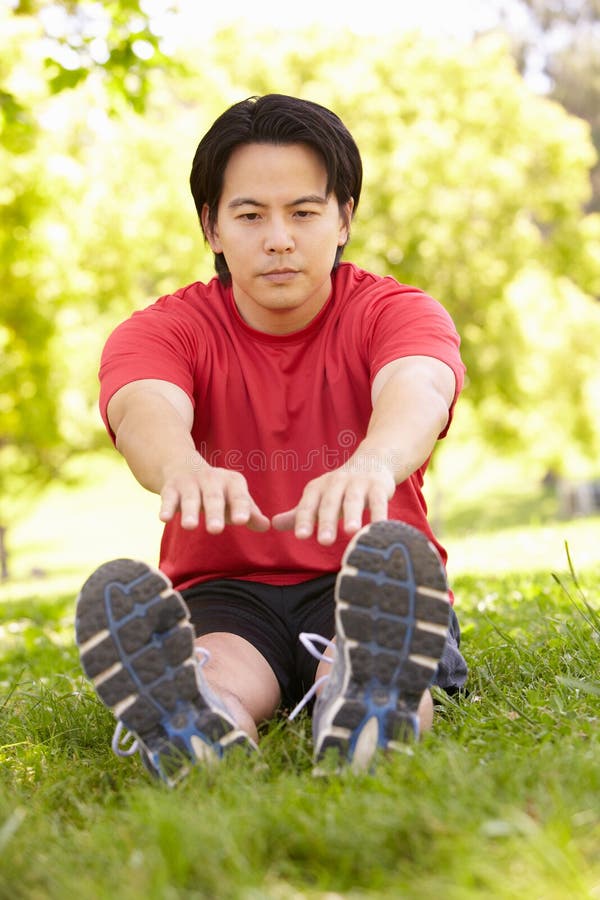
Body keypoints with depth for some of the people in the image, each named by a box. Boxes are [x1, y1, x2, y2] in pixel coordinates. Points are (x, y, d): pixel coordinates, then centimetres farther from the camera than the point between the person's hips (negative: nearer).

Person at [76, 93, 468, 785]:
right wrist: (186, 470, -52)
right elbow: (146, 410, -25)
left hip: (360, 584, 0)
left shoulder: (398, 313, -2)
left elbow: (417, 390, -27)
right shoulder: (160, 331, 0)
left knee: (399, 553, -36)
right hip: (224, 593, 0)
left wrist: (373, 464, -53)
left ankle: (371, 704, -60)